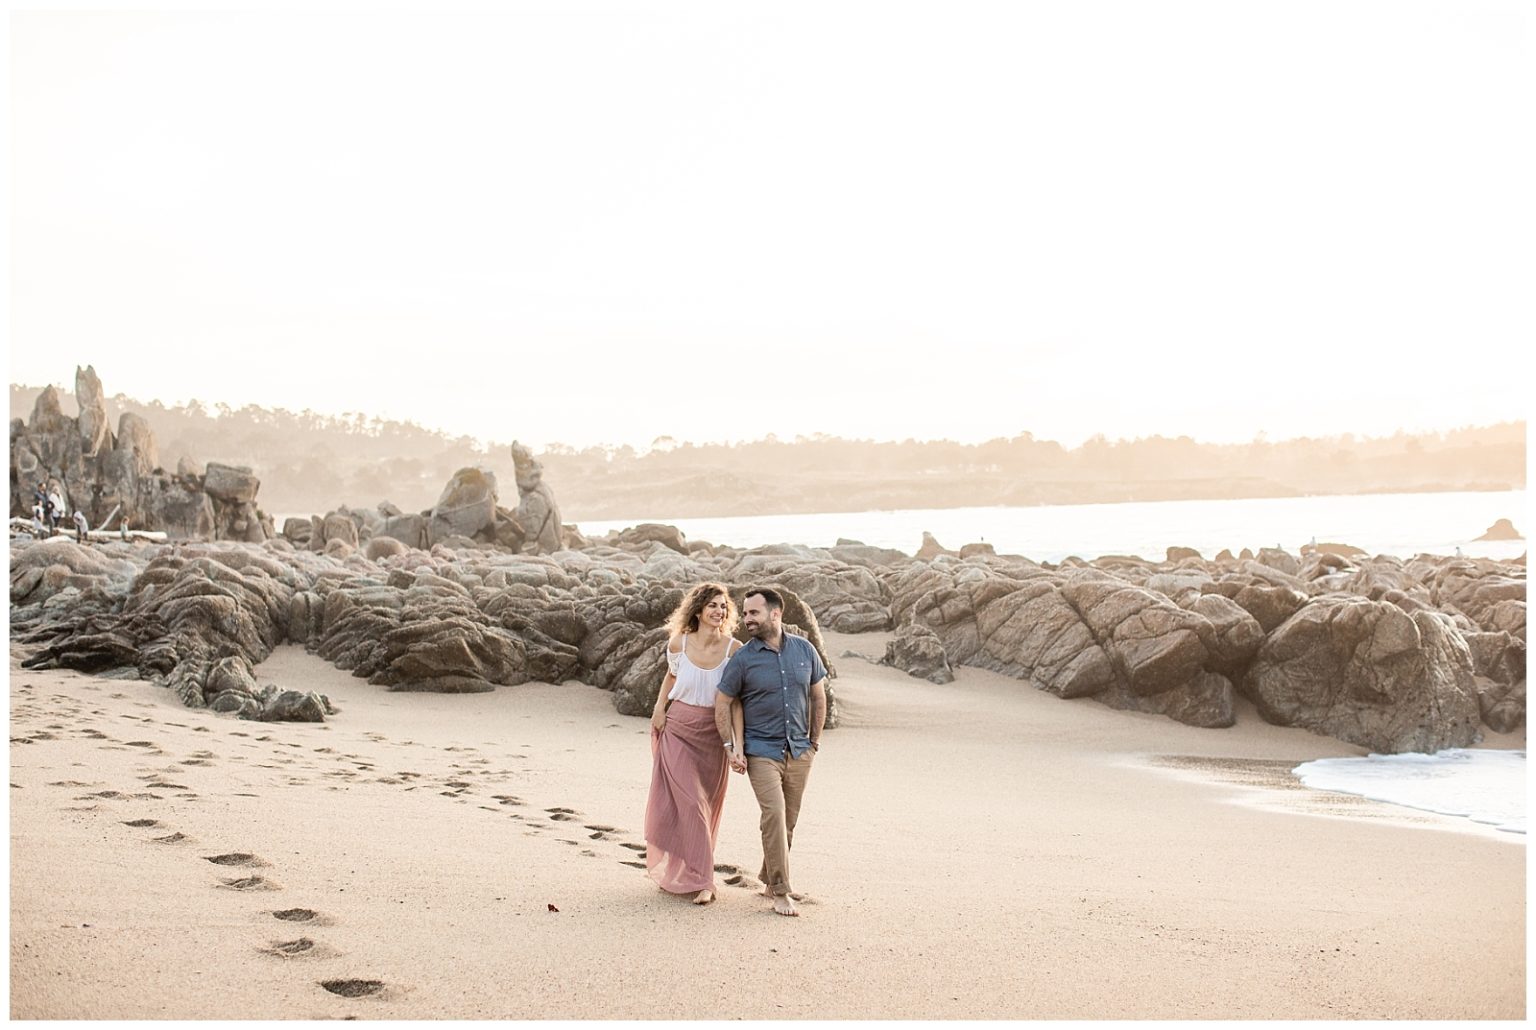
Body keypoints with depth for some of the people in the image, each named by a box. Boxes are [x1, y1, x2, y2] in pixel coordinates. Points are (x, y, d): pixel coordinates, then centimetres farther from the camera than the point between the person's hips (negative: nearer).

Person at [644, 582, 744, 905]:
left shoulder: (734, 649, -10)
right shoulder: (678, 643, -5)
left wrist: (738, 742, -18)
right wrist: (659, 707, 4)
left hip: (713, 734, 0)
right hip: (678, 730, 0)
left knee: (707, 806, 9)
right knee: (689, 802, -5)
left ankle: (689, 872, 24)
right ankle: (701, 880, 7)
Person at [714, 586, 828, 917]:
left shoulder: (804, 650, 2)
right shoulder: (743, 659, -6)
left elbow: (818, 697, 12)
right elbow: (722, 705, 0)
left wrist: (814, 742, 11)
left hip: (799, 751, 3)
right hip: (762, 750, -3)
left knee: (788, 823, 10)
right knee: (774, 814, -18)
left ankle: (769, 880, 28)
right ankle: (781, 892, -12)